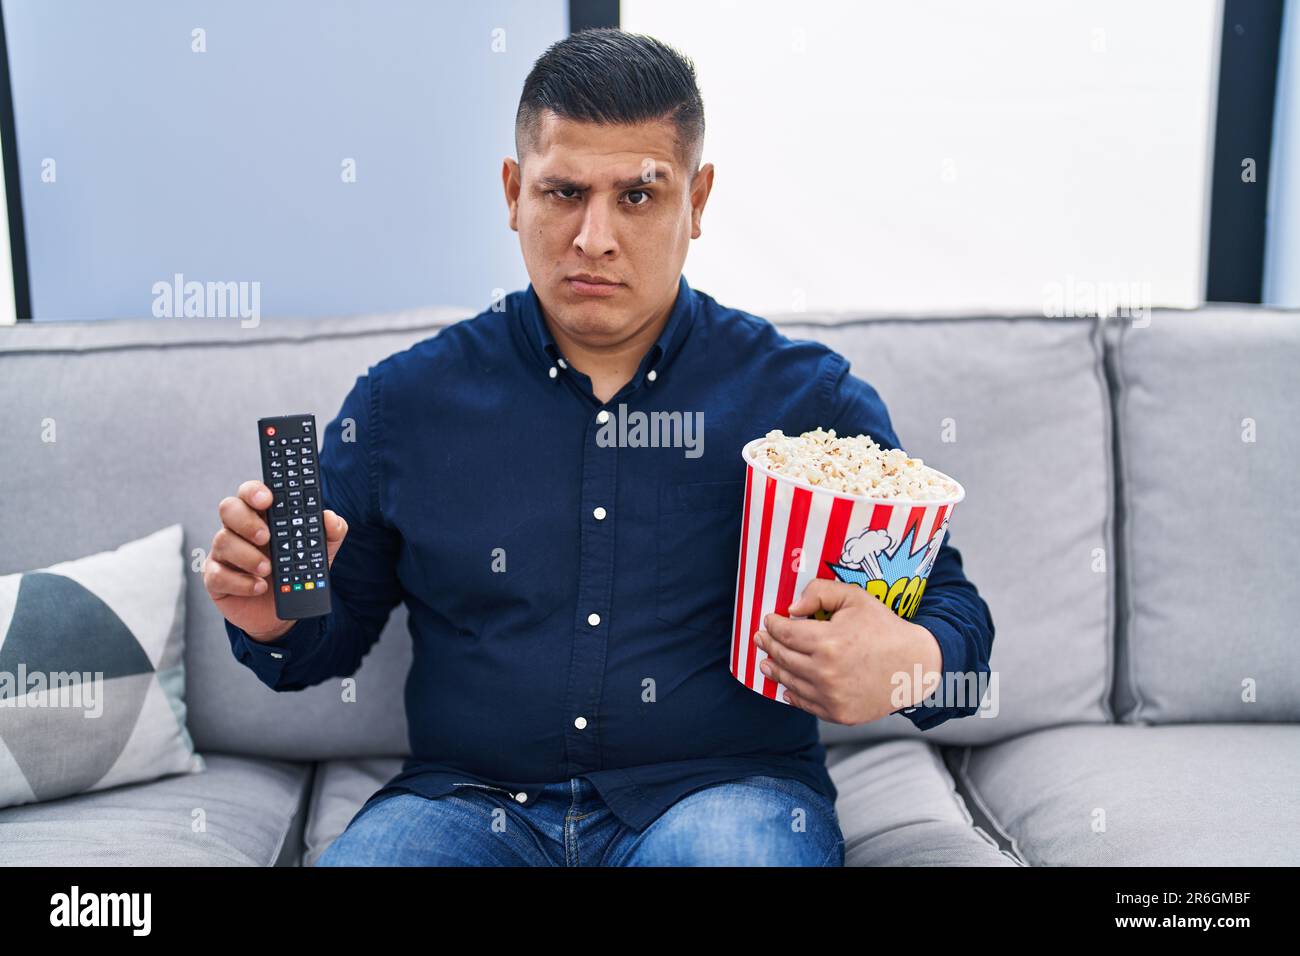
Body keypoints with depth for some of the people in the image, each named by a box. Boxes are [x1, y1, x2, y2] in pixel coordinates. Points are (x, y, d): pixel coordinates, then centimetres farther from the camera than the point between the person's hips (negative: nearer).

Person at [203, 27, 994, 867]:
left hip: (723, 789, 0)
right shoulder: (405, 400, 6)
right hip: (474, 795, 1)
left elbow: (951, 605, 6)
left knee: (729, 844, -33)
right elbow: (335, 631, 14)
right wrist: (278, 623, -9)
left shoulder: (809, 397, 1)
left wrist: (911, 665, -18)